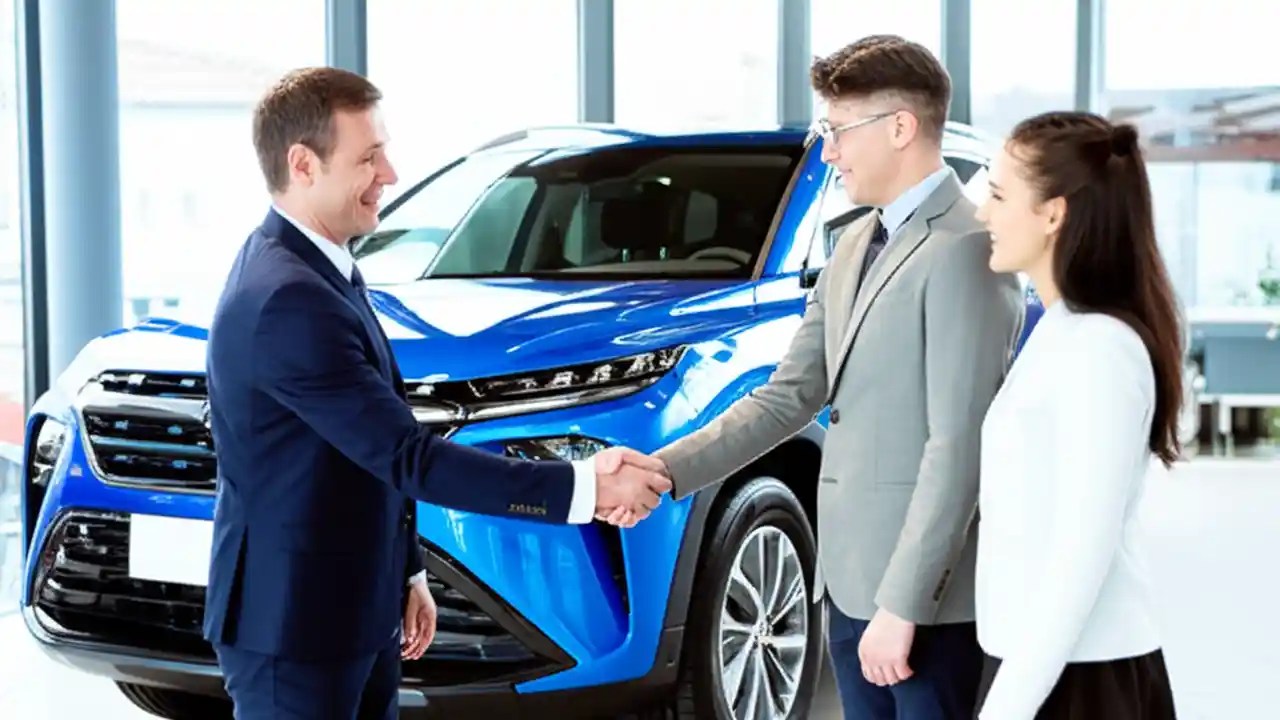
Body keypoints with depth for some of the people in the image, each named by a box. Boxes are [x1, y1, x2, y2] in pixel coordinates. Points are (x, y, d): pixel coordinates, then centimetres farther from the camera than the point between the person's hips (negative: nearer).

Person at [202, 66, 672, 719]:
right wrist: (582, 486, -25)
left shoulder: (308, 270, 8)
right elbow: (407, 457, -26)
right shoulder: (288, 300, -24)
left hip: (353, 616, 9)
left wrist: (406, 574, 17)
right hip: (294, 629, -9)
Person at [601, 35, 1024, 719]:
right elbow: (787, 397, 12)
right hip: (850, 581, 8)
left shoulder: (962, 250, -15)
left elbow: (957, 448, -19)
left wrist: (901, 606, -20)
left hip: (928, 592, -8)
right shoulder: (855, 246, 13)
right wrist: (664, 471, 1)